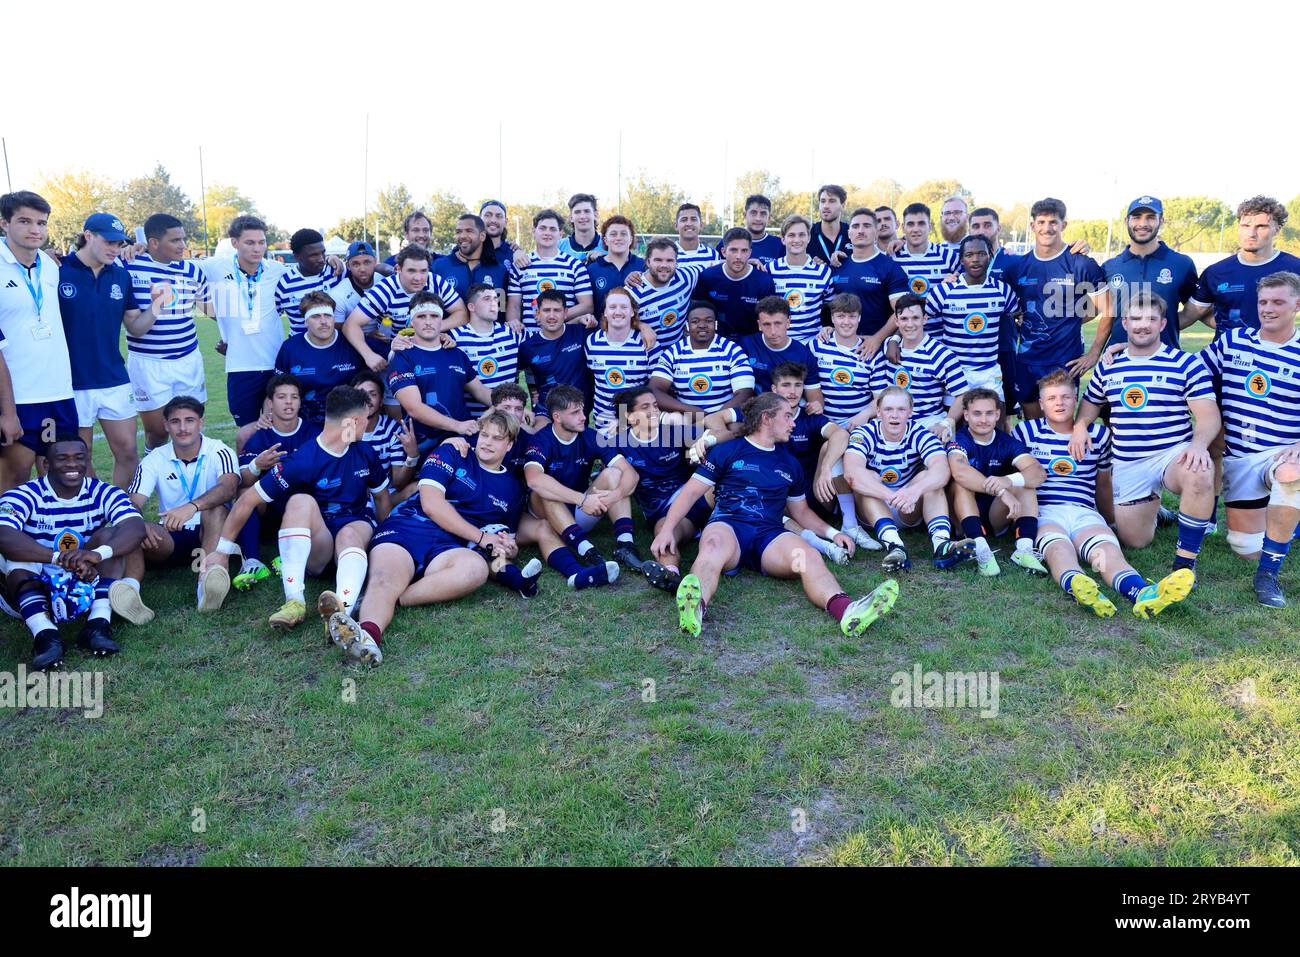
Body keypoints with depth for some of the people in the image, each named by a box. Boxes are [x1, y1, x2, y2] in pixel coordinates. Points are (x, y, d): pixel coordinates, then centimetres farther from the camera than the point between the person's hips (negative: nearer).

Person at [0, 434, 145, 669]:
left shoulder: (104, 493, -4)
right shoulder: (25, 496, -10)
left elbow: (136, 528, -23)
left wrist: (98, 553, -44)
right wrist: (59, 557, -46)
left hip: (88, 585, 2)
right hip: (31, 589, -2)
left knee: (109, 535, -18)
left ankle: (98, 624, -33)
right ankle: (44, 634, -45)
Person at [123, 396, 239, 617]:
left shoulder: (219, 452, -6)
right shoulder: (155, 460, 4)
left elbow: (229, 487, -27)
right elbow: (133, 502, -7)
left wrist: (192, 507, -45)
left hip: (210, 532, -3)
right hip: (172, 537, 3)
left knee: (215, 507, -33)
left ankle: (209, 576, -55)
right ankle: (130, 585, -52)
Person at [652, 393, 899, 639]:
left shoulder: (790, 464, 26)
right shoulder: (728, 451, 12)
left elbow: (800, 511, 33)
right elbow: (691, 491, 7)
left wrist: (831, 532, 16)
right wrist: (667, 529, -7)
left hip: (770, 533, 3)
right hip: (728, 525, -3)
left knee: (809, 556, -30)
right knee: (713, 546, -40)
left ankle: (848, 612, -57)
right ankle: (694, 607, -68)